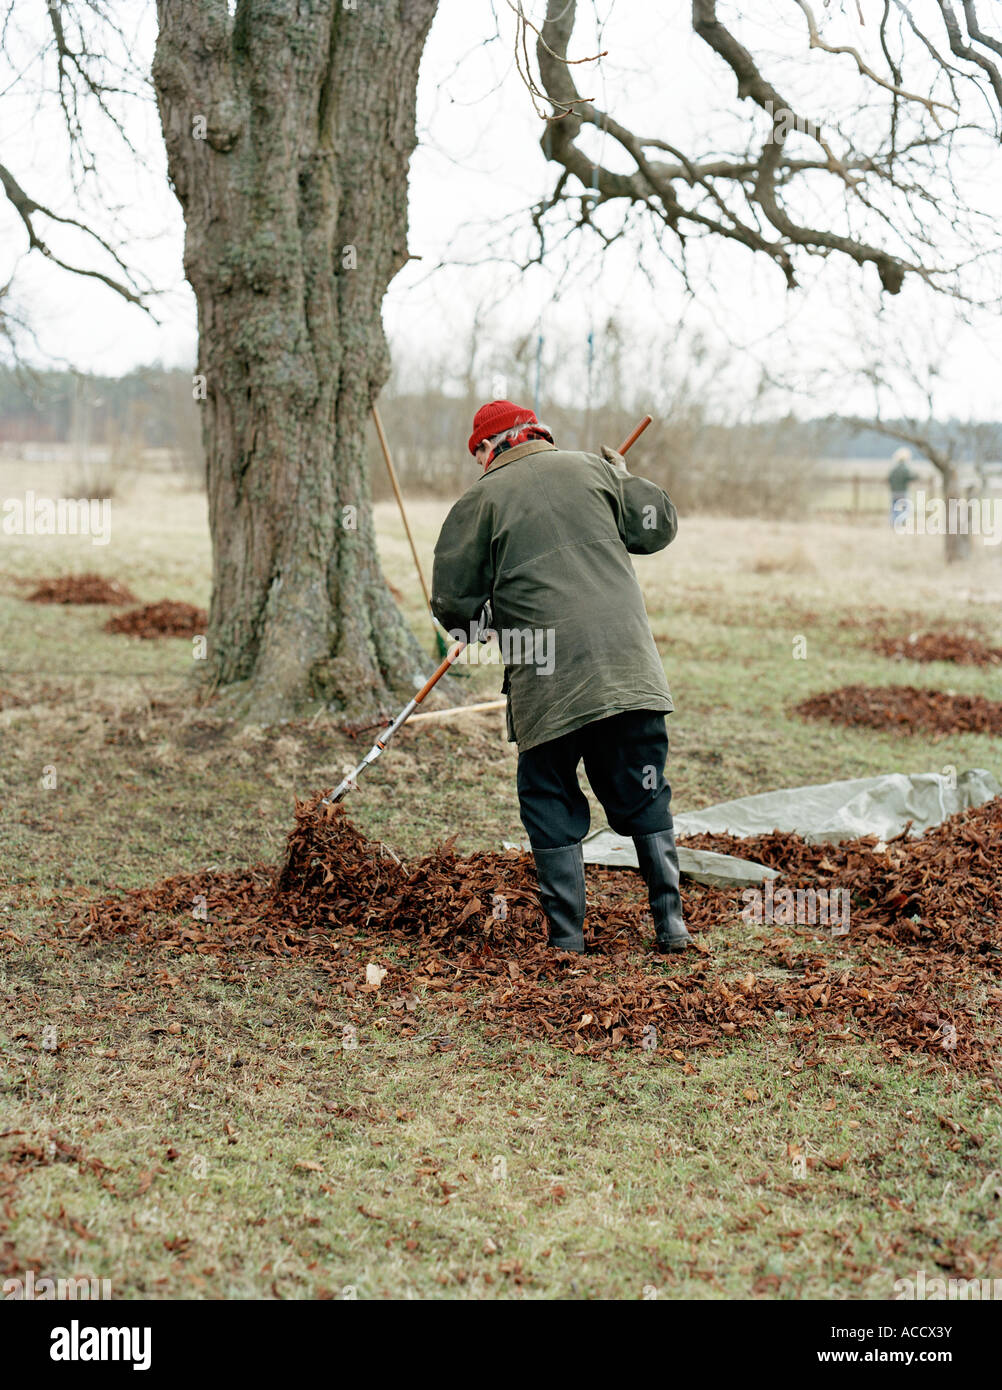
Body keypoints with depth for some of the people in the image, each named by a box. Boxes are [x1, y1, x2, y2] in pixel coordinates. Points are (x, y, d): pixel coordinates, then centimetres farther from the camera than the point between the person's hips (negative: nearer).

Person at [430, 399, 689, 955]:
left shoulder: (480, 500, 3)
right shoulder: (592, 470, 11)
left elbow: (452, 604, 2)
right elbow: (659, 524, 16)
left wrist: (497, 618, 23)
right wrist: (623, 480, 33)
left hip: (547, 680, -3)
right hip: (629, 668, 3)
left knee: (551, 805, 9)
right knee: (643, 797, 14)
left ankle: (567, 936, 8)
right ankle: (671, 923, 14)